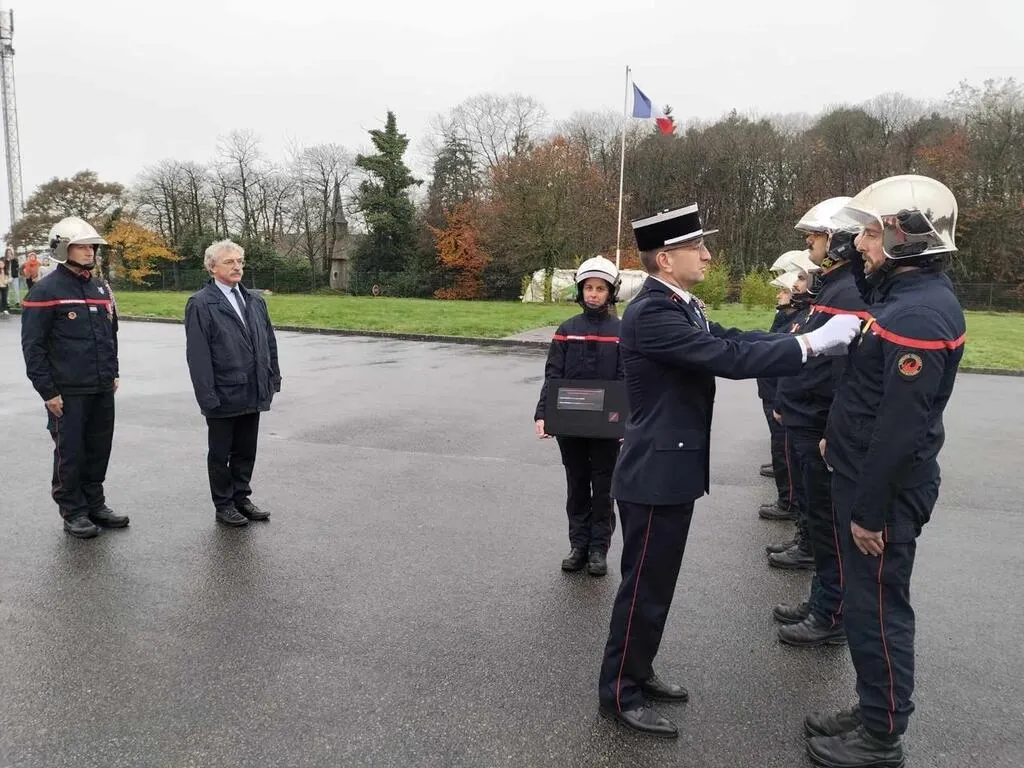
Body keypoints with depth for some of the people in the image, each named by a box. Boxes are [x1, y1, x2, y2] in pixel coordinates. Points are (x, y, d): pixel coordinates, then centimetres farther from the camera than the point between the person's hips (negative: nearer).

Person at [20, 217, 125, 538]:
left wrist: (113, 373, 16)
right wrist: (48, 391, -12)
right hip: (67, 393, -6)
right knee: (70, 453, 3)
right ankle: (73, 512, 16)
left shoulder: (100, 288, 12)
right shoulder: (45, 291, -8)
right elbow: (33, 347, -9)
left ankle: (95, 504, 26)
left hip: (102, 390, 6)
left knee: (99, 450, 12)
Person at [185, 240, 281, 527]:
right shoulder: (200, 304, -8)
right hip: (223, 396, -5)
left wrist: (273, 377, 8)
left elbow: (269, 341, 14)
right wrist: (207, 396, -17)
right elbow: (197, 355, -13)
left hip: (253, 394, 5)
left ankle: (241, 498, 29)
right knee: (220, 454, 10)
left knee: (246, 451, 15)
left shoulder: (255, 301, 11)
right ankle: (224, 505, 22)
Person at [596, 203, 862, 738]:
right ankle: (620, 693, 19)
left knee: (657, 583, 19)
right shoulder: (651, 313, -22)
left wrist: (812, 338, -5)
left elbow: (732, 339, 4)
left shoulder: (680, 306, 11)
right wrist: (811, 344, -21)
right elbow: (729, 359, -26)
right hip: (655, 474, -10)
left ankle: (637, 672, 35)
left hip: (674, 469, 10)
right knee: (644, 587, 3)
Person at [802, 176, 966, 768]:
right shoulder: (913, 296, 9)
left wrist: (869, 510, -21)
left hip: (884, 491, -10)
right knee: (869, 606, 20)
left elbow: (901, 428, -26)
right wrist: (843, 439, 20)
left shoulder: (918, 314, -24)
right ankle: (873, 713, 36)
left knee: (878, 611, 4)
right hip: (871, 477, 10)